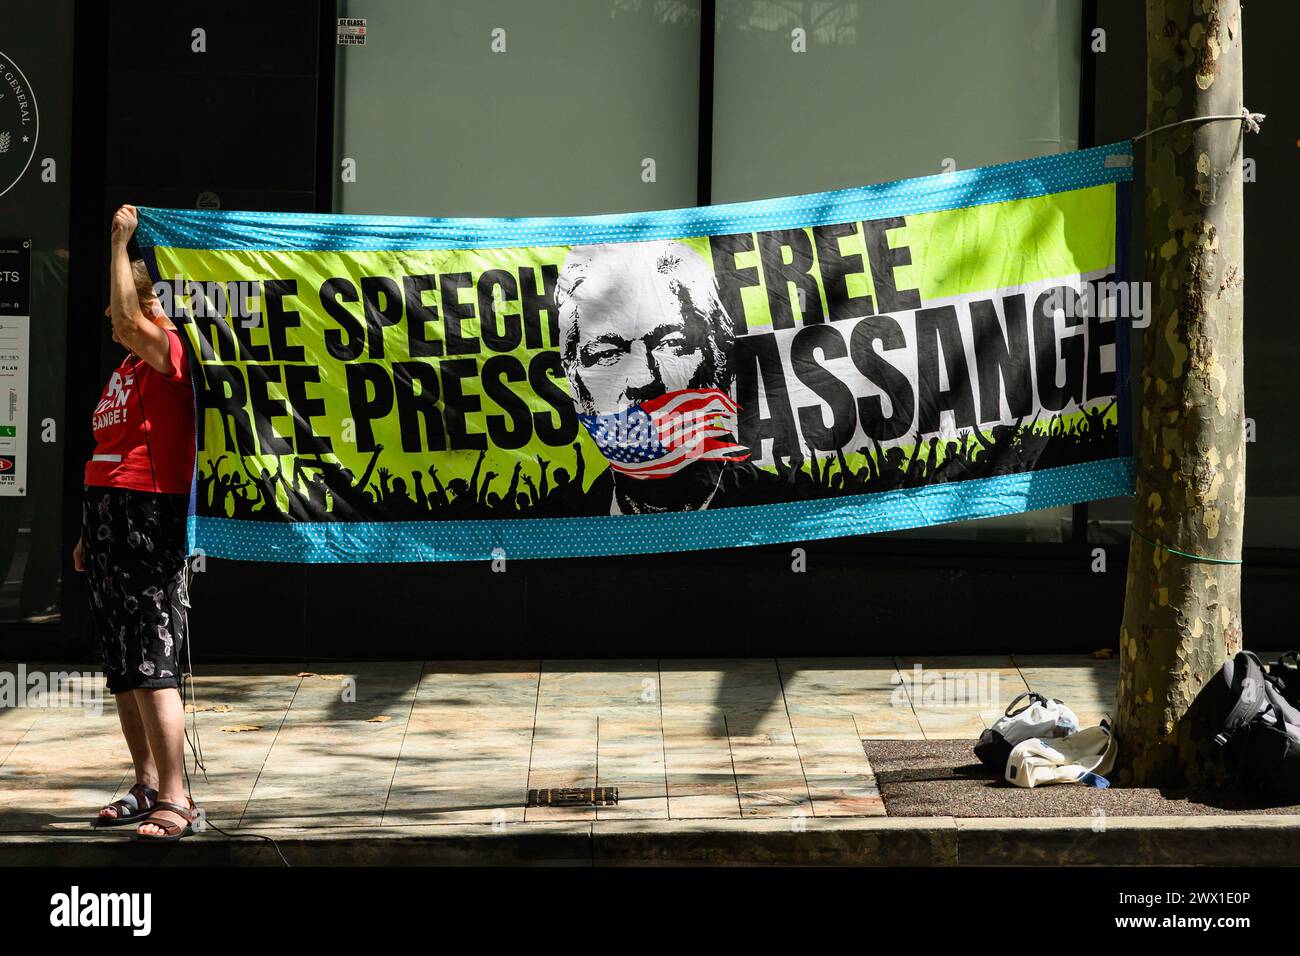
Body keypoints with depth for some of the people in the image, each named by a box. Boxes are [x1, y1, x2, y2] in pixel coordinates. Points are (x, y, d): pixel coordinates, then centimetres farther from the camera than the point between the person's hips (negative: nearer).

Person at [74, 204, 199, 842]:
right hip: (107, 512, 10)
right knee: (120, 667, 11)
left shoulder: (171, 352, -7)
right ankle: (148, 785, 19)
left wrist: (121, 244, -15)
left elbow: (128, 319, -27)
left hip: (151, 515, -10)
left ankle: (175, 801, -13)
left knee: (152, 665, -13)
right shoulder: (127, 365, 20)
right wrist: (90, 532, 23)